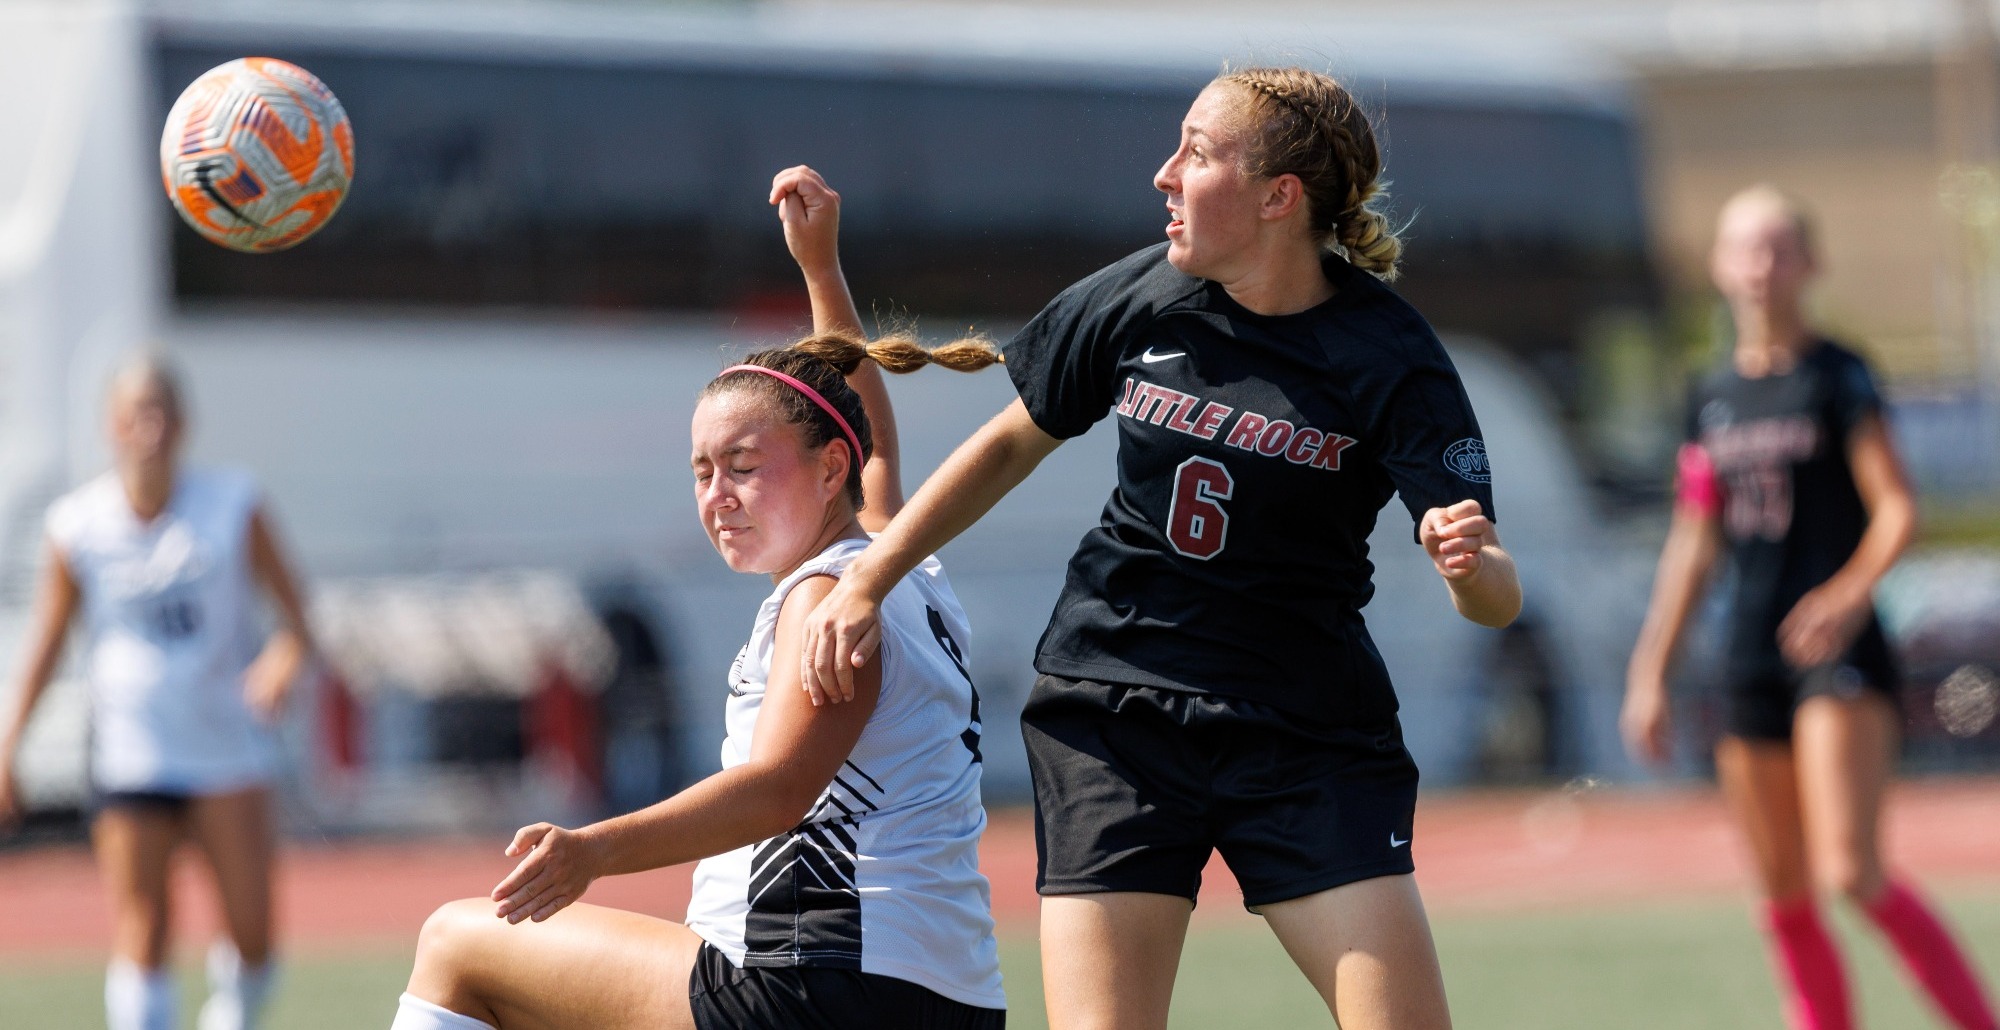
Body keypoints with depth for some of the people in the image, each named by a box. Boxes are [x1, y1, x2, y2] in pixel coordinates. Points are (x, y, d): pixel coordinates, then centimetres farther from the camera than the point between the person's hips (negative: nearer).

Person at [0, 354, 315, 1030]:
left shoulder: (232, 506, -4)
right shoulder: (77, 525, -2)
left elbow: (293, 613, 0)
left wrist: (286, 657, -23)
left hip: (228, 747, 0)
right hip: (129, 761, 0)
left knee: (251, 936, -3)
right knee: (140, 940, -8)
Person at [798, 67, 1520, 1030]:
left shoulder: (1388, 358, -12)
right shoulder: (1139, 299, -3)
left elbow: (1495, 599, -17)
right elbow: (1012, 444, 15)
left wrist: (1472, 563, -41)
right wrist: (865, 581, 10)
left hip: (1305, 727, -2)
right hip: (1115, 710, 2)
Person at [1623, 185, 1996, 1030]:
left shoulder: (1837, 378, -3)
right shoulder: (1713, 399, 13)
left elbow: (1898, 508, -10)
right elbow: (1694, 543, 19)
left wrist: (1853, 590, -28)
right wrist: (1649, 672, 16)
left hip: (1838, 651, -6)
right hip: (1751, 662, 6)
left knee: (1850, 874, -20)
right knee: (1785, 899, 5)